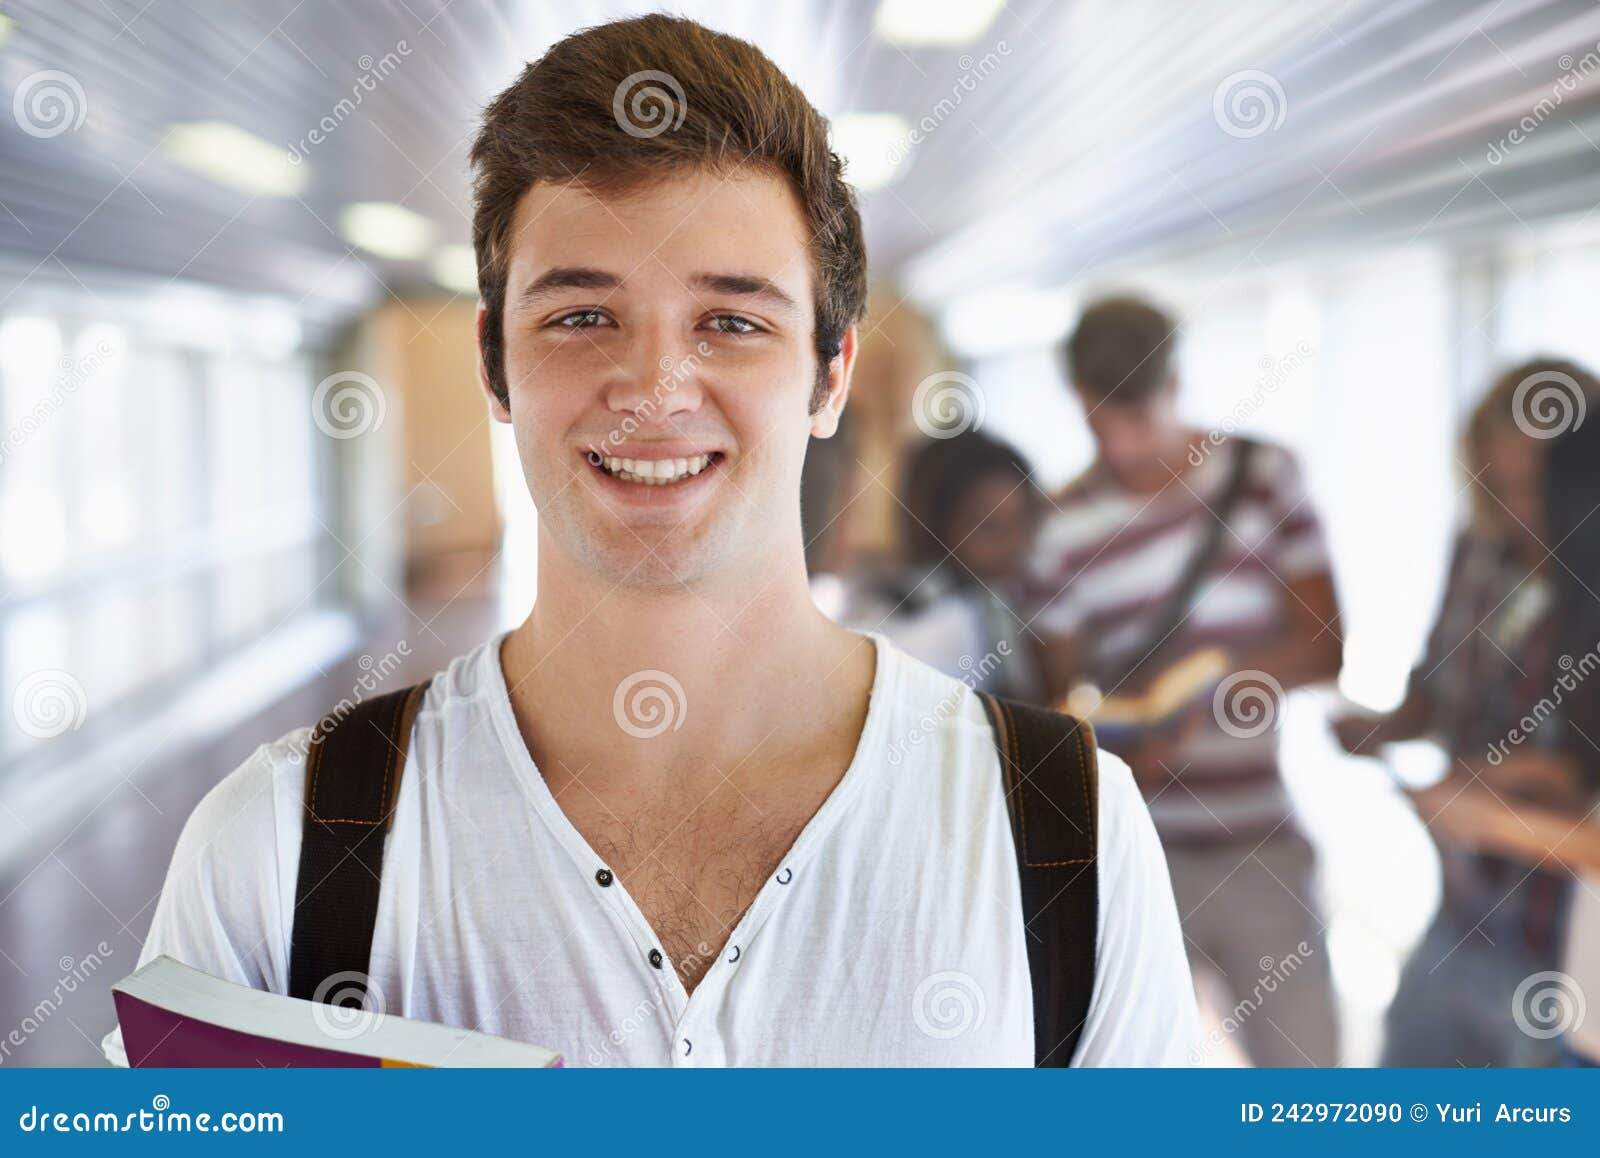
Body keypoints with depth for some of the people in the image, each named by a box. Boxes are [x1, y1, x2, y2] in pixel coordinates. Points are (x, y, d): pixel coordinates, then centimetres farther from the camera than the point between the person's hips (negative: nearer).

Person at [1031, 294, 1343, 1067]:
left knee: (1303, 1057, 4)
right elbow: (1062, 692, 3)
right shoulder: (1068, 526, -2)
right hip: (1134, 849, 0)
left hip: (1264, 842, 1)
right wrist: (1124, 748, -18)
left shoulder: (1263, 476, 1)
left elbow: (1323, 647, -1)